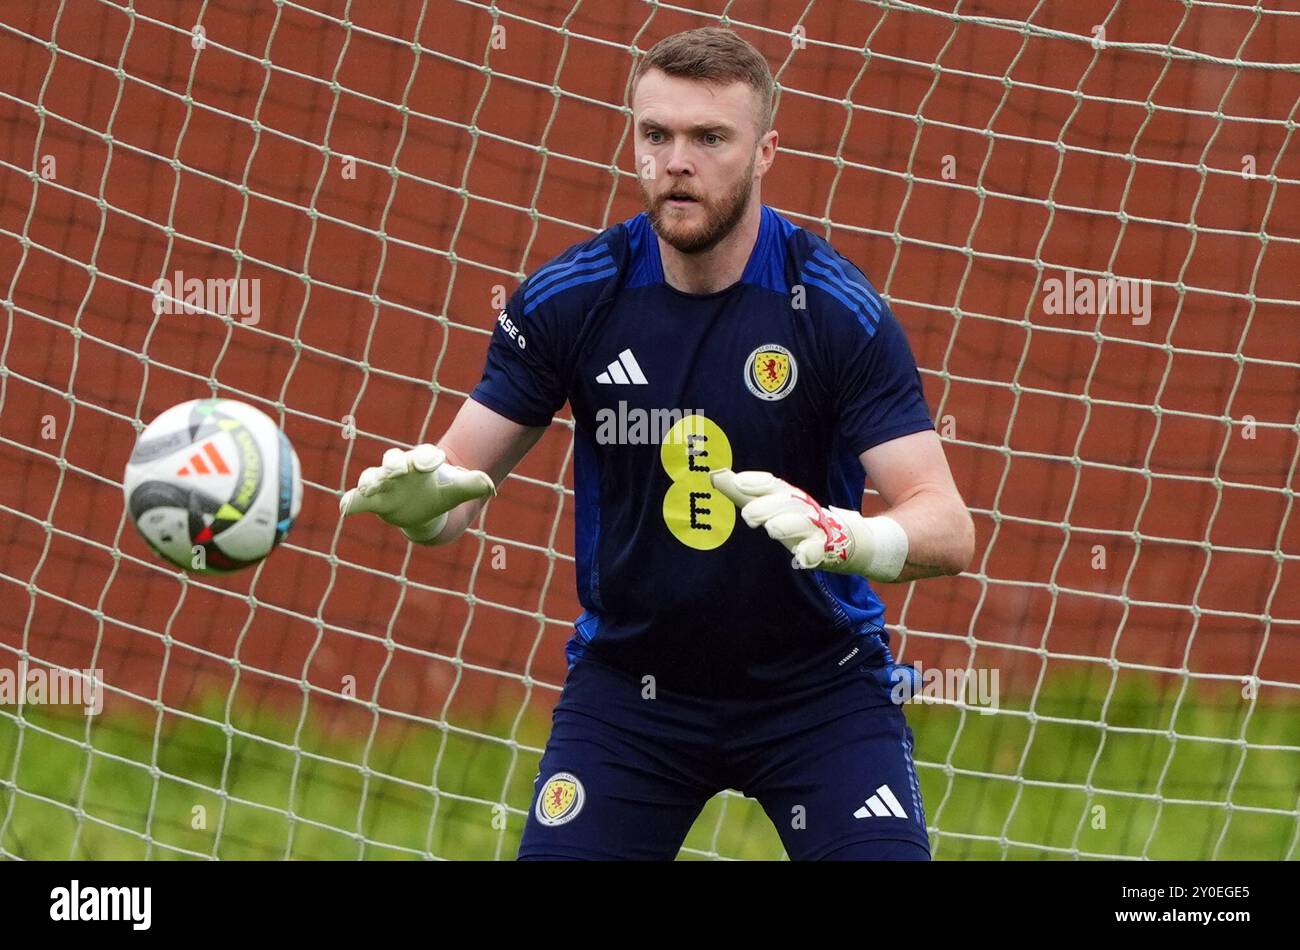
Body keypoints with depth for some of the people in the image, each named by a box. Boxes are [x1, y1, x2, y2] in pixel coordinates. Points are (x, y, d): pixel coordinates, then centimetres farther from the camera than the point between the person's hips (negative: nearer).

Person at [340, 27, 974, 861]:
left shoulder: (839, 309, -15)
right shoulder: (568, 299, -9)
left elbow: (948, 529, -20)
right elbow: (459, 478, -4)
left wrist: (846, 537, -42)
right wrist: (417, 497, -28)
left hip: (817, 688, -2)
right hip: (628, 685, 2)